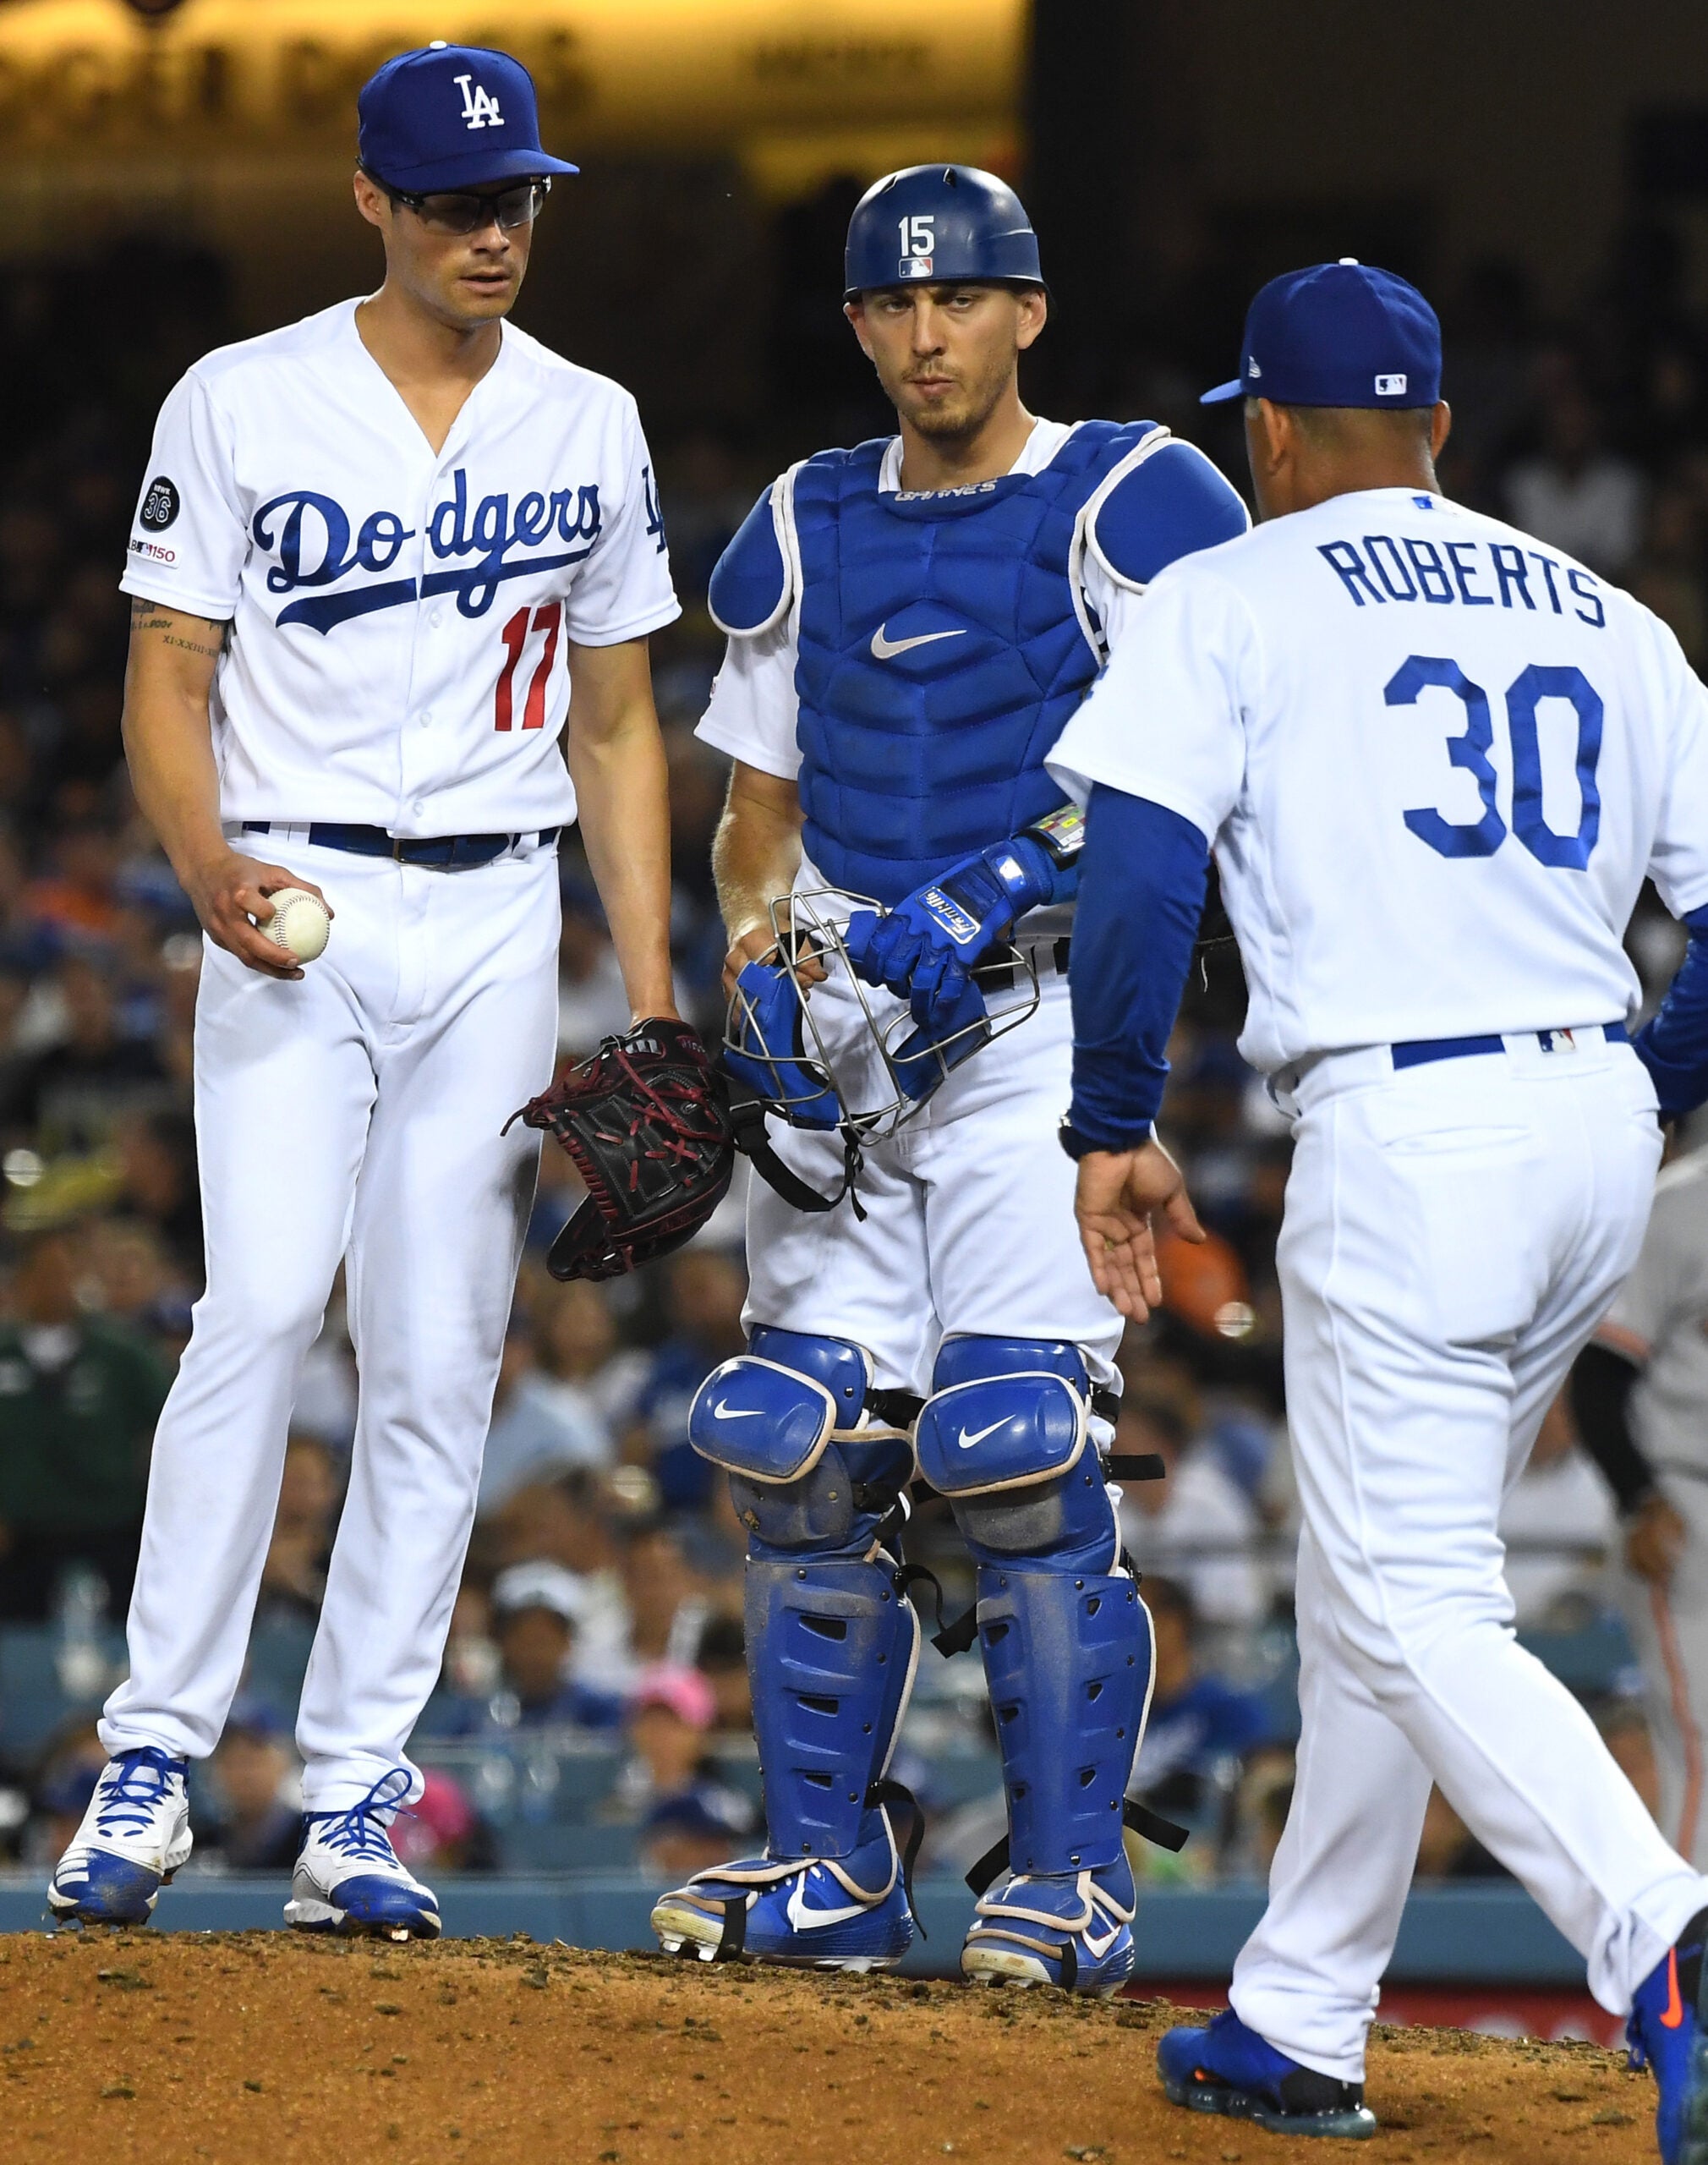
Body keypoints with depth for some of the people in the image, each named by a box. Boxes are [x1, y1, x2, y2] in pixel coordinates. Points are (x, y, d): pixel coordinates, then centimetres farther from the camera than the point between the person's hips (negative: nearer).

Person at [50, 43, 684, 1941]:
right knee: (265, 1302, -19)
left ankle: (350, 1814, 4)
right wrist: (204, 862, -19)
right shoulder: (242, 404, 1)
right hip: (292, 910, -3)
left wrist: (653, 1005, 9)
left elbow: (615, 727, 15)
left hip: (497, 926, 3)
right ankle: (151, 1763, -15)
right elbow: (167, 681, 1)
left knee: (437, 1362, 0)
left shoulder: (589, 427, 11)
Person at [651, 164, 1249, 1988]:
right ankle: (826, 1870, 9)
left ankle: (1072, 1881, -5)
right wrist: (762, 989, 3)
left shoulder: (1131, 504, -1)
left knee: (1022, 1456, -13)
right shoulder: (805, 532, 16)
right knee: (801, 1448, 0)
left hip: (1046, 1005, -5)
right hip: (842, 1016, 5)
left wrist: (1001, 896, -18)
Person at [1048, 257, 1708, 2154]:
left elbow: (1139, 867, -10)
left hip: (1403, 1131, -6)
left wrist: (1114, 1126, -2)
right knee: (1379, 1573, 19)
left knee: (1410, 1610, -7)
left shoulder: (1236, 599, 3)